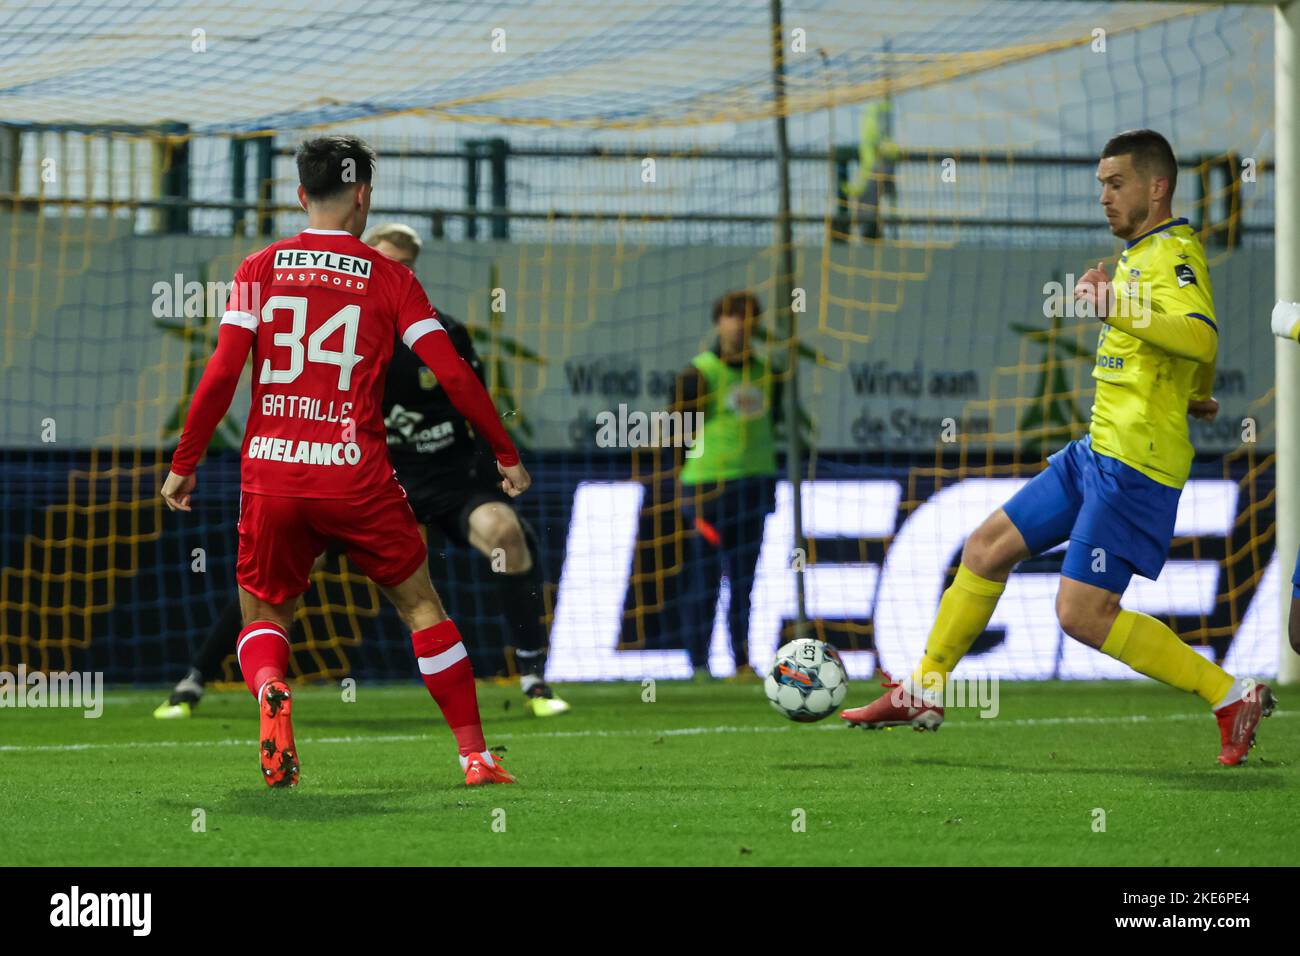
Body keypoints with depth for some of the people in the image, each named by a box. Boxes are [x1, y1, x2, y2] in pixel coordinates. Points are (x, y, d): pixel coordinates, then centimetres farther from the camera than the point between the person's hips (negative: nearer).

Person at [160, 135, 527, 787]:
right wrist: (506, 455, 9)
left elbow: (221, 374, -3)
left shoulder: (260, 270, 4)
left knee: (263, 617, 15)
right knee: (421, 606, 15)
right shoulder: (389, 278, 1)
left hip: (271, 476, 1)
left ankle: (268, 692, -19)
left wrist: (183, 464, 5)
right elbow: (453, 374, -2)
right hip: (357, 479, -1)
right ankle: (474, 753, 12)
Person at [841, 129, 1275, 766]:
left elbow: (1201, 337, -34)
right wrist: (1195, 398, 44)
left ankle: (1233, 697, -8)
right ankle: (923, 694, 24)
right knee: (986, 549, 12)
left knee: (1082, 614, -14)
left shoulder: (1174, 252, -13)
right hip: (1097, 451, 10)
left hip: (1136, 464, -10)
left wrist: (1116, 310, -43)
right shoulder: (1140, 254, 17)